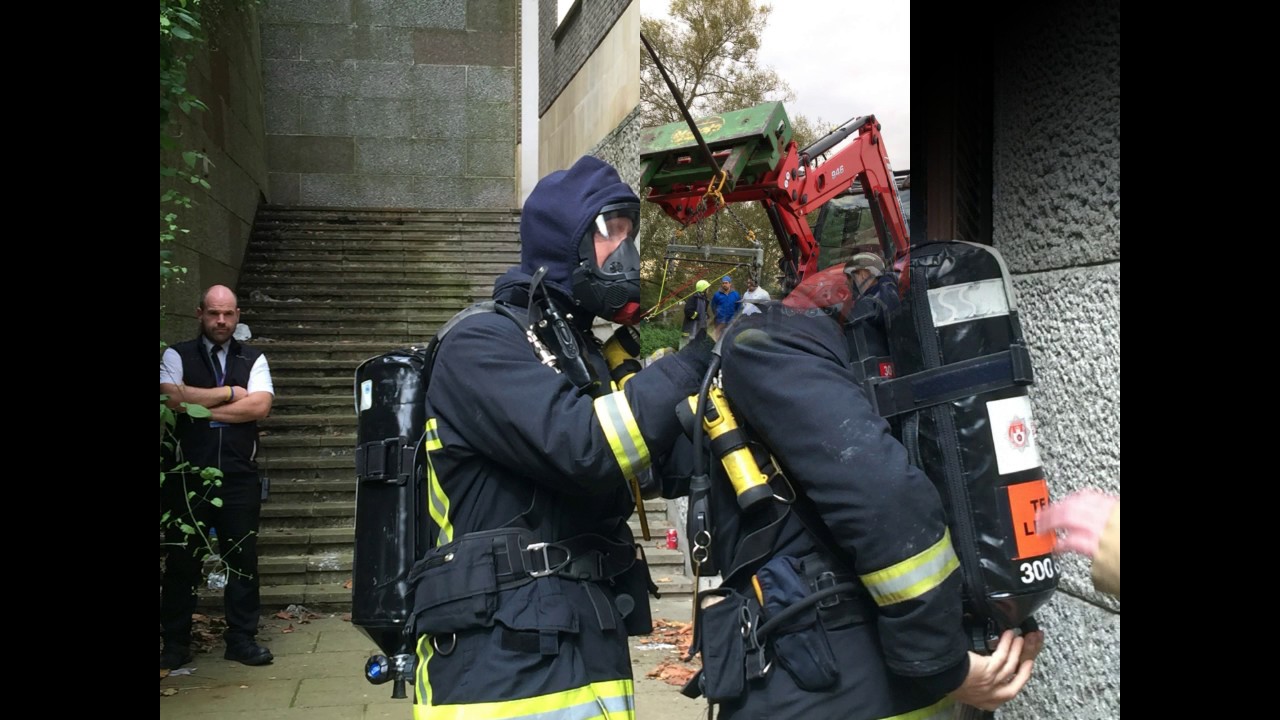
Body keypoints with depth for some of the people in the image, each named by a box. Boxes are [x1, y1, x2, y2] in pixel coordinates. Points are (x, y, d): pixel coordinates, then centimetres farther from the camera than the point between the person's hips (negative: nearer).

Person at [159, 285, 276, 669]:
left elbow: (259, 406, -8)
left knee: (243, 557, 4)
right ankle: (175, 644, 16)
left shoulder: (253, 359, 9)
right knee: (182, 558, 5)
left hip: (240, 475, 1)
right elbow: (173, 397, -14)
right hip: (187, 475, -1)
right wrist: (228, 393, -7)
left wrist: (201, 408, -9)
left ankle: (242, 638, 14)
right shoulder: (176, 356, 5)